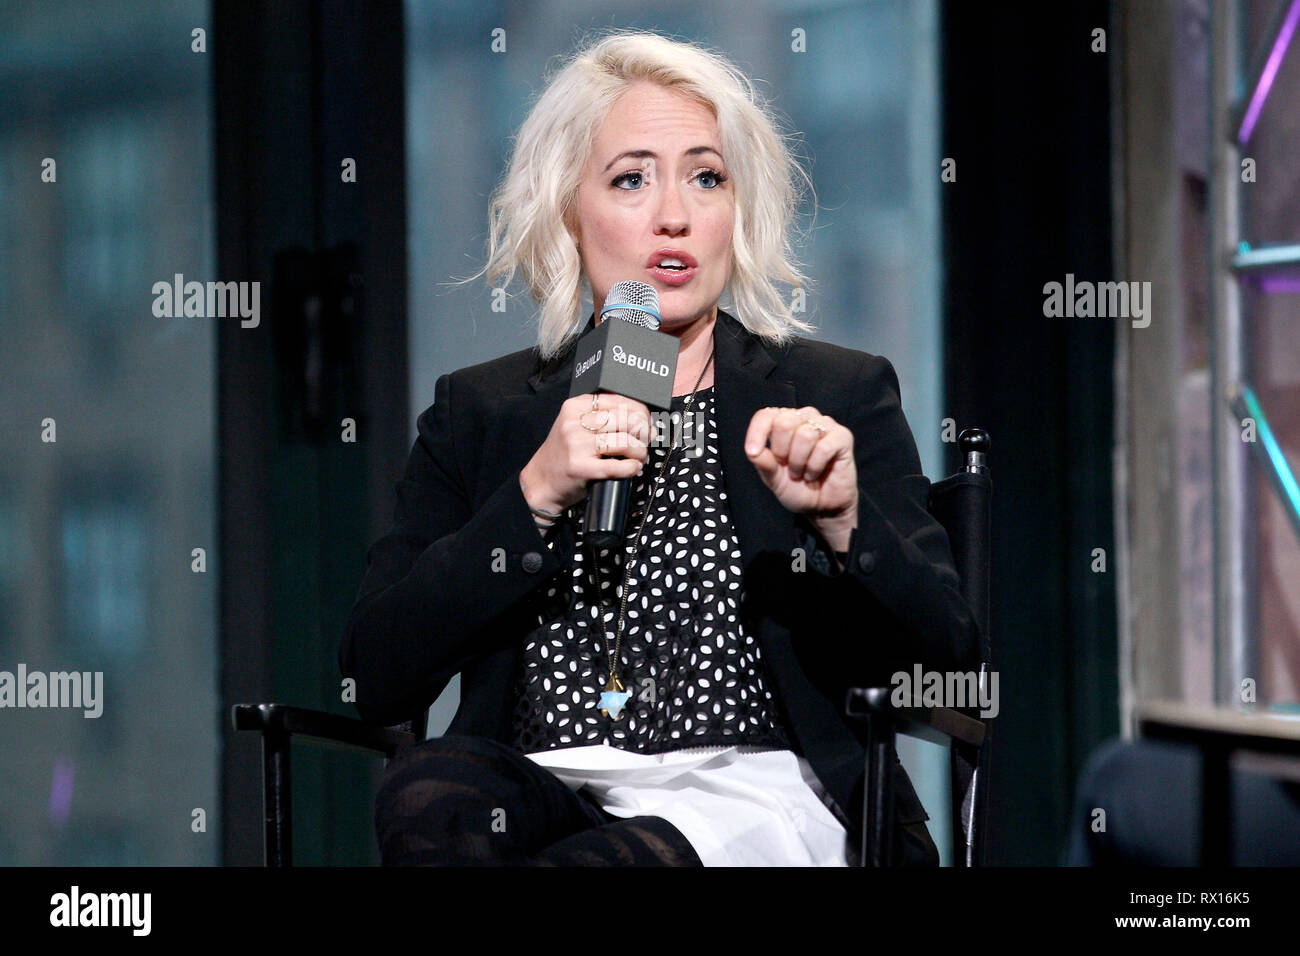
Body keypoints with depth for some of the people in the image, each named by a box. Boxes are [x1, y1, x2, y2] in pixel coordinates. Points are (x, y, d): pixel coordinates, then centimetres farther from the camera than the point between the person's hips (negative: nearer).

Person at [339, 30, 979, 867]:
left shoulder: (841, 397, 11)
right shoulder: (478, 414, 15)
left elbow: (948, 655, 3)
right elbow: (378, 676, 2)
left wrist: (842, 520, -16)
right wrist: (537, 495, -9)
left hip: (753, 798, -2)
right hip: (541, 790, 3)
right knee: (429, 792, -33)